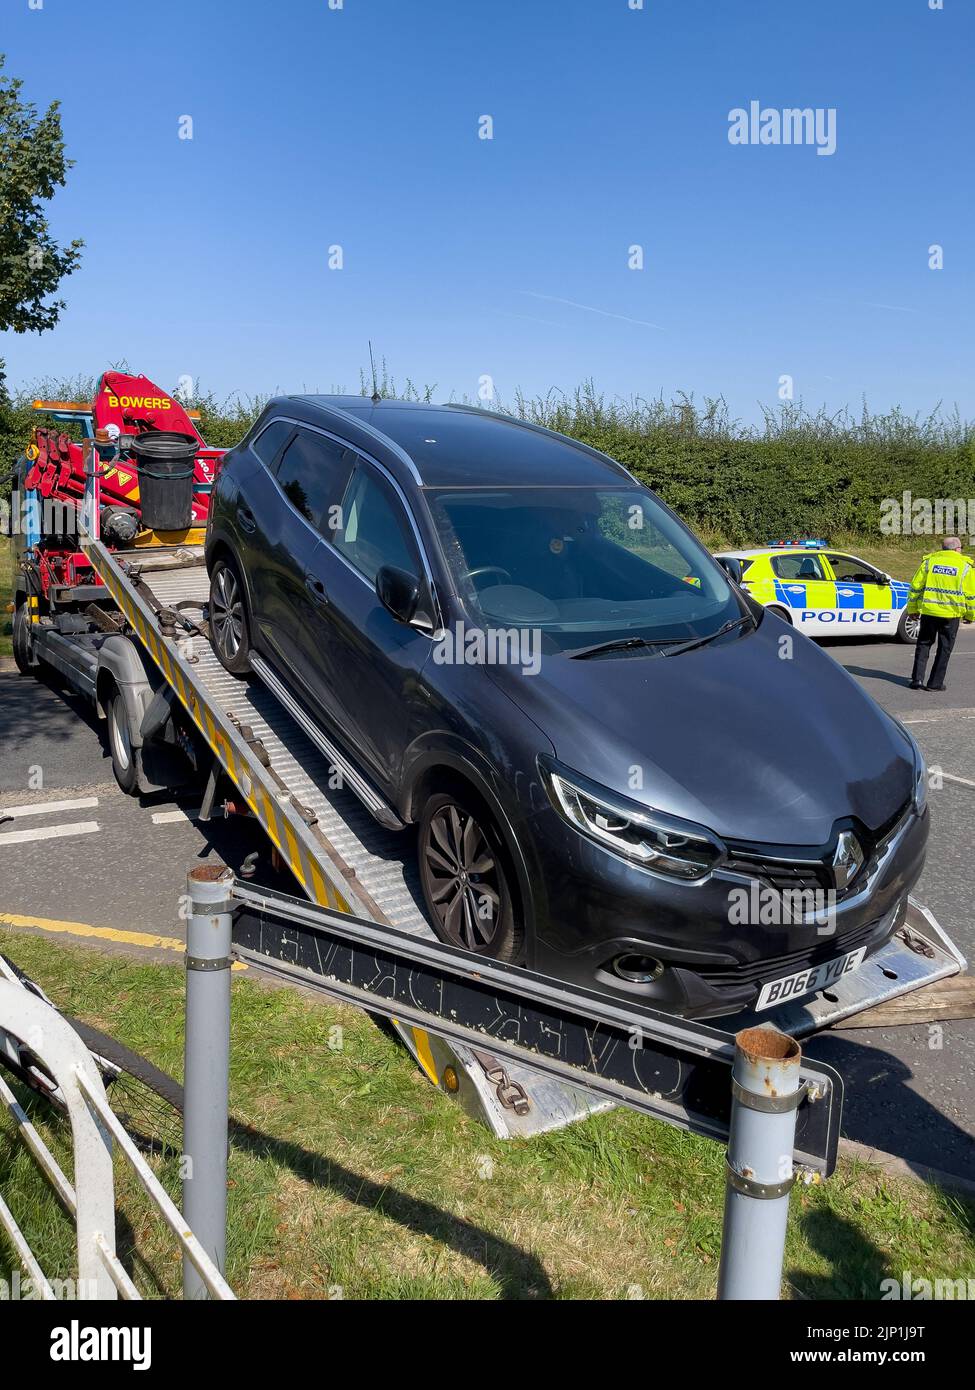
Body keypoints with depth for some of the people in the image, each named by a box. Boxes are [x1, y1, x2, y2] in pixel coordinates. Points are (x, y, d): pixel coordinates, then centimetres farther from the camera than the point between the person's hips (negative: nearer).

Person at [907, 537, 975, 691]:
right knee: (944, 649, 8)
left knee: (923, 644, 13)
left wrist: (912, 609, 11)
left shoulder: (929, 561, 4)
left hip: (929, 610, 1)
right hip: (951, 614, -1)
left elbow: (916, 586, 3)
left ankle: (917, 680, 4)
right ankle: (935, 683, 9)